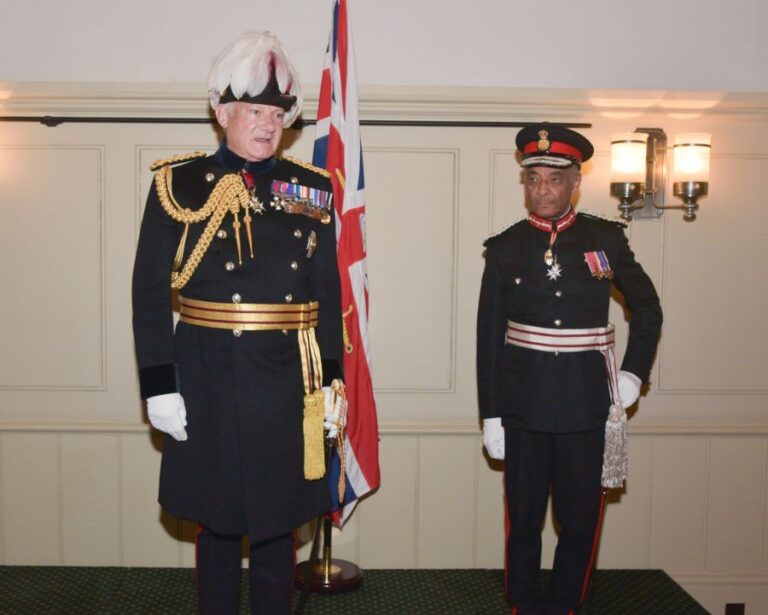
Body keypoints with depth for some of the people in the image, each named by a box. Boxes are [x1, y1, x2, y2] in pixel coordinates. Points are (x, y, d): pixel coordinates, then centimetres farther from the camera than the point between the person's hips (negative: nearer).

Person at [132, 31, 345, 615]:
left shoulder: (311, 188, 6)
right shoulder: (178, 183, -1)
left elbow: (328, 292, 7)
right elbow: (150, 291, -3)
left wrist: (330, 378, 4)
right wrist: (159, 386, -7)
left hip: (288, 381, 2)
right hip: (209, 381, -1)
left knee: (278, 522, 14)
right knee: (217, 522, 13)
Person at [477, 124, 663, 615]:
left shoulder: (605, 238, 1)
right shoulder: (505, 248, 0)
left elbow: (648, 309, 12)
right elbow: (489, 338, 0)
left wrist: (633, 375, 3)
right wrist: (491, 415, -2)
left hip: (588, 405, 0)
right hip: (523, 405, 0)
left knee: (581, 518, 9)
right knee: (524, 517, 11)